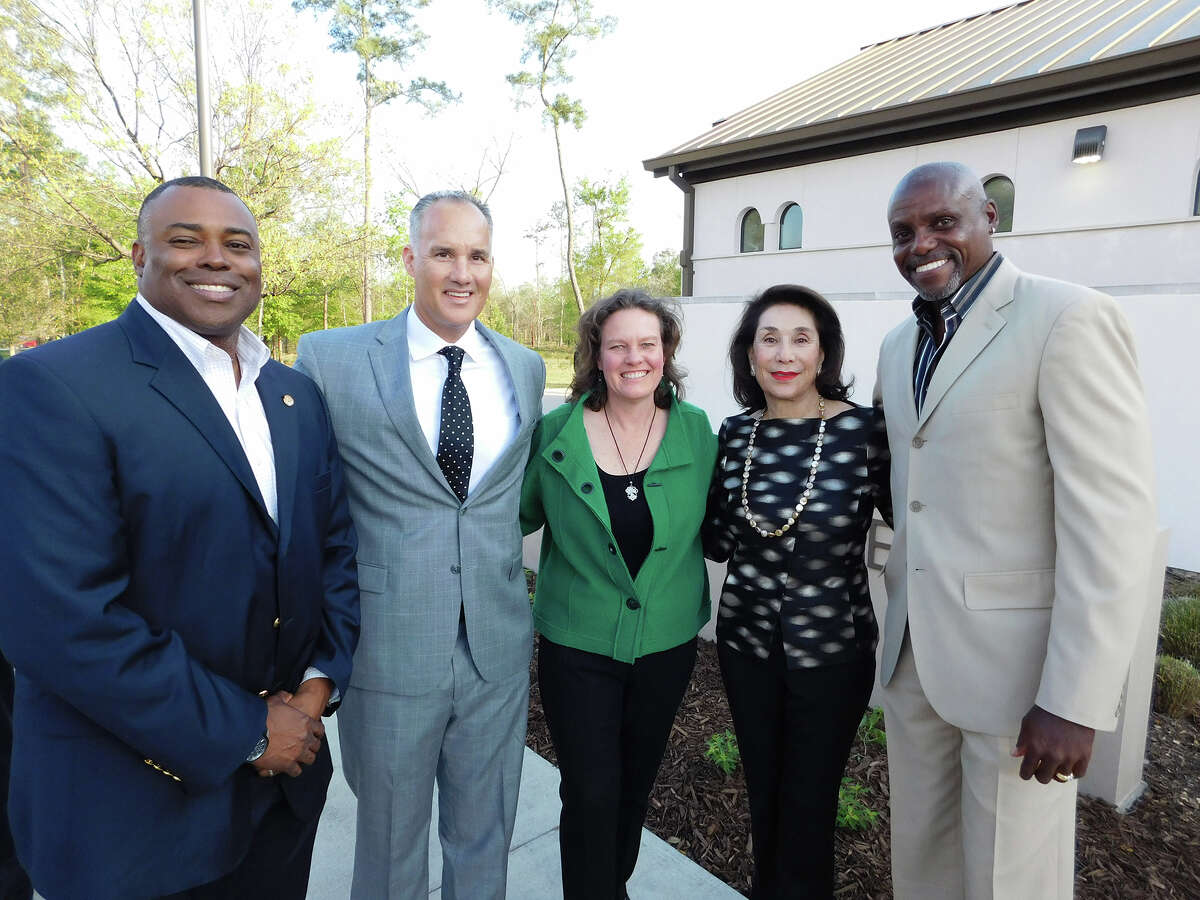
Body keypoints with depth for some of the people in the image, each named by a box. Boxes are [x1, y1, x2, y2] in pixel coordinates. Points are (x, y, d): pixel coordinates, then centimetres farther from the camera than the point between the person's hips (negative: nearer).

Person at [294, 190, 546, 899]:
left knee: (486, 840, 22)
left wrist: (499, 563, 9)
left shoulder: (526, 367, 4)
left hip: (499, 648, 3)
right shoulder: (331, 359, -8)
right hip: (389, 649, -2)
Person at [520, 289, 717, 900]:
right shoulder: (556, 432, -9)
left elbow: (710, 525, 6)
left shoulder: (696, 430, -5)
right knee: (590, 792, 3)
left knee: (636, 785, 21)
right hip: (577, 644, -2)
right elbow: (522, 513, 4)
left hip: (667, 642, 2)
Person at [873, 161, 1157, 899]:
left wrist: (1075, 701, -19)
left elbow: (1114, 520, -17)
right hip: (914, 654, 6)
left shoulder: (1070, 320, -12)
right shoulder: (898, 345, 11)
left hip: (1018, 662, -6)